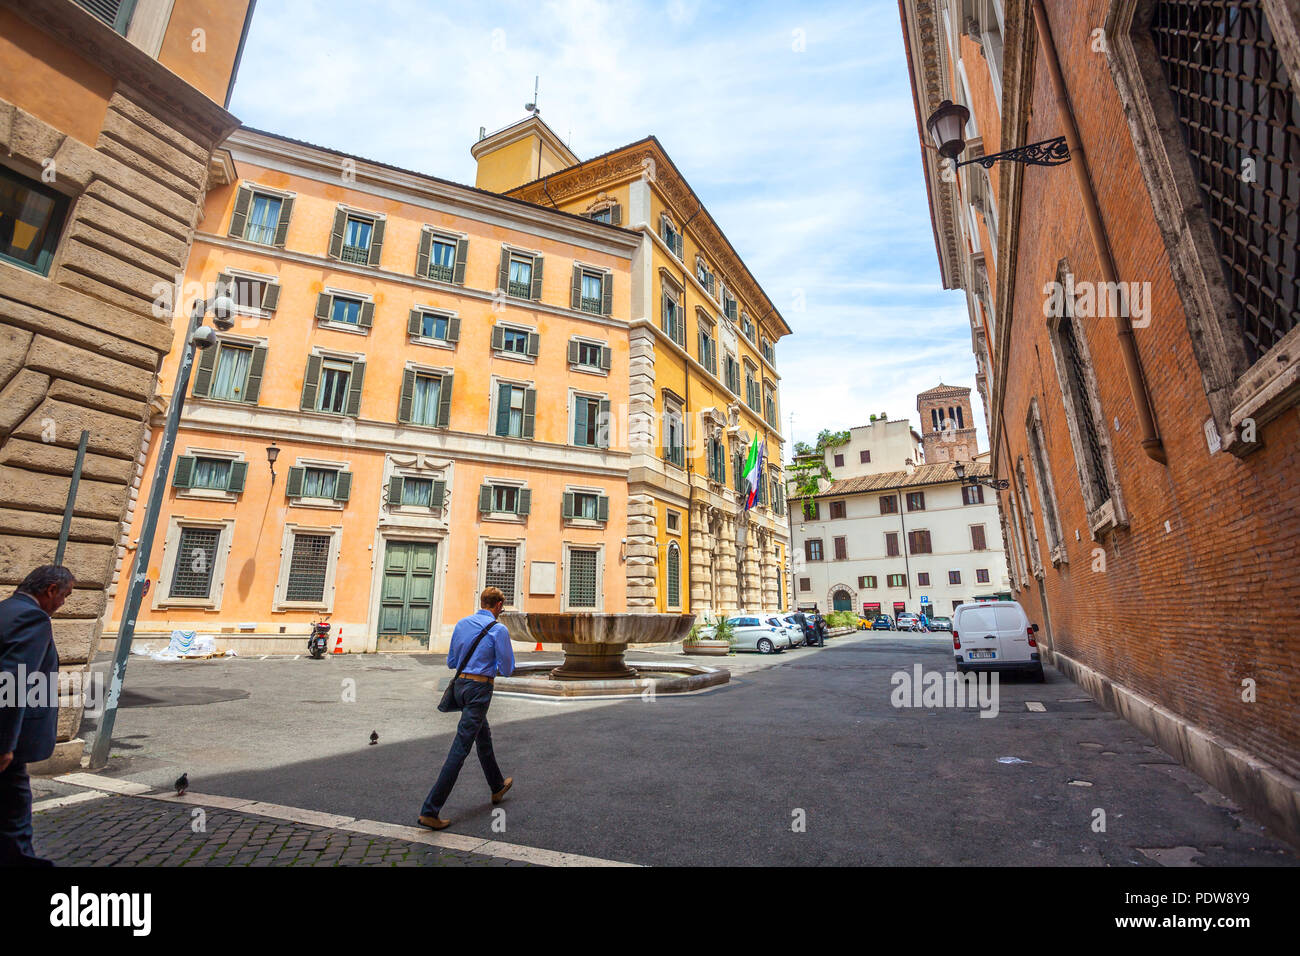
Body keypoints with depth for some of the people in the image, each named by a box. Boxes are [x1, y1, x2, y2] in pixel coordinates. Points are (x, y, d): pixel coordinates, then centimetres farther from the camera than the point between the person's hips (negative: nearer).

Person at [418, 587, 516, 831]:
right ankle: (430, 811, 1)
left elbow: (451, 662, 13)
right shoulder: (498, 630, -14)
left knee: (484, 737, 23)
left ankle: (497, 787, 41)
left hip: (460, 685, 8)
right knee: (460, 749, -2)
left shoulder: (461, 624, 5)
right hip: (480, 689, -8)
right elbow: (507, 670, -8)